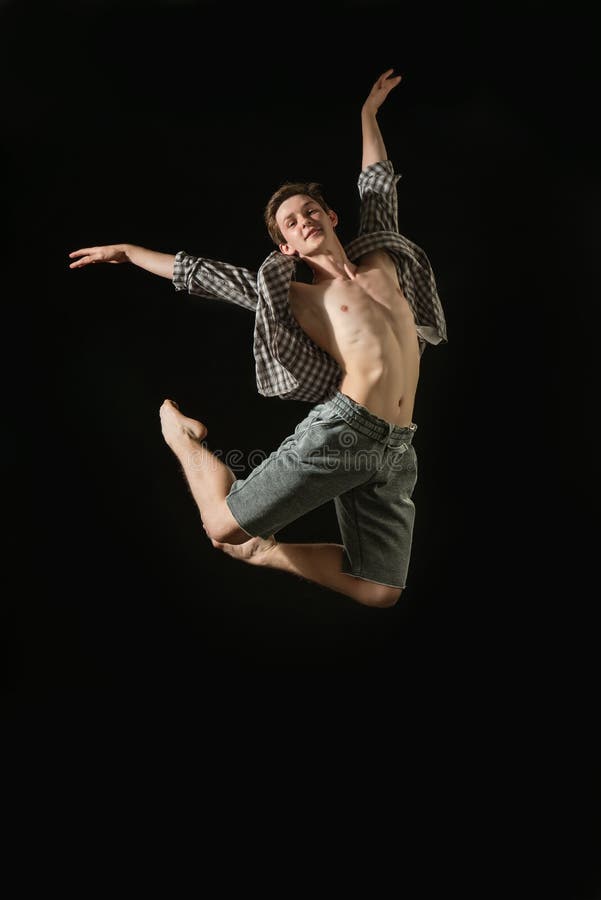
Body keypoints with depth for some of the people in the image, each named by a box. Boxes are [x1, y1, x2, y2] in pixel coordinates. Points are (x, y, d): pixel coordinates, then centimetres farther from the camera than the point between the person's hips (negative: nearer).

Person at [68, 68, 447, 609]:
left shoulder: (381, 258, 21)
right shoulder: (293, 295, 8)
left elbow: (378, 185, 34)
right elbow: (202, 275, 13)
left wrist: (369, 113, 42)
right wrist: (127, 251, 17)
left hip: (397, 451, 4)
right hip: (340, 430, -4)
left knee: (380, 592, -2)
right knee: (223, 527, -4)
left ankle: (265, 552, 18)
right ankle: (179, 430, 25)